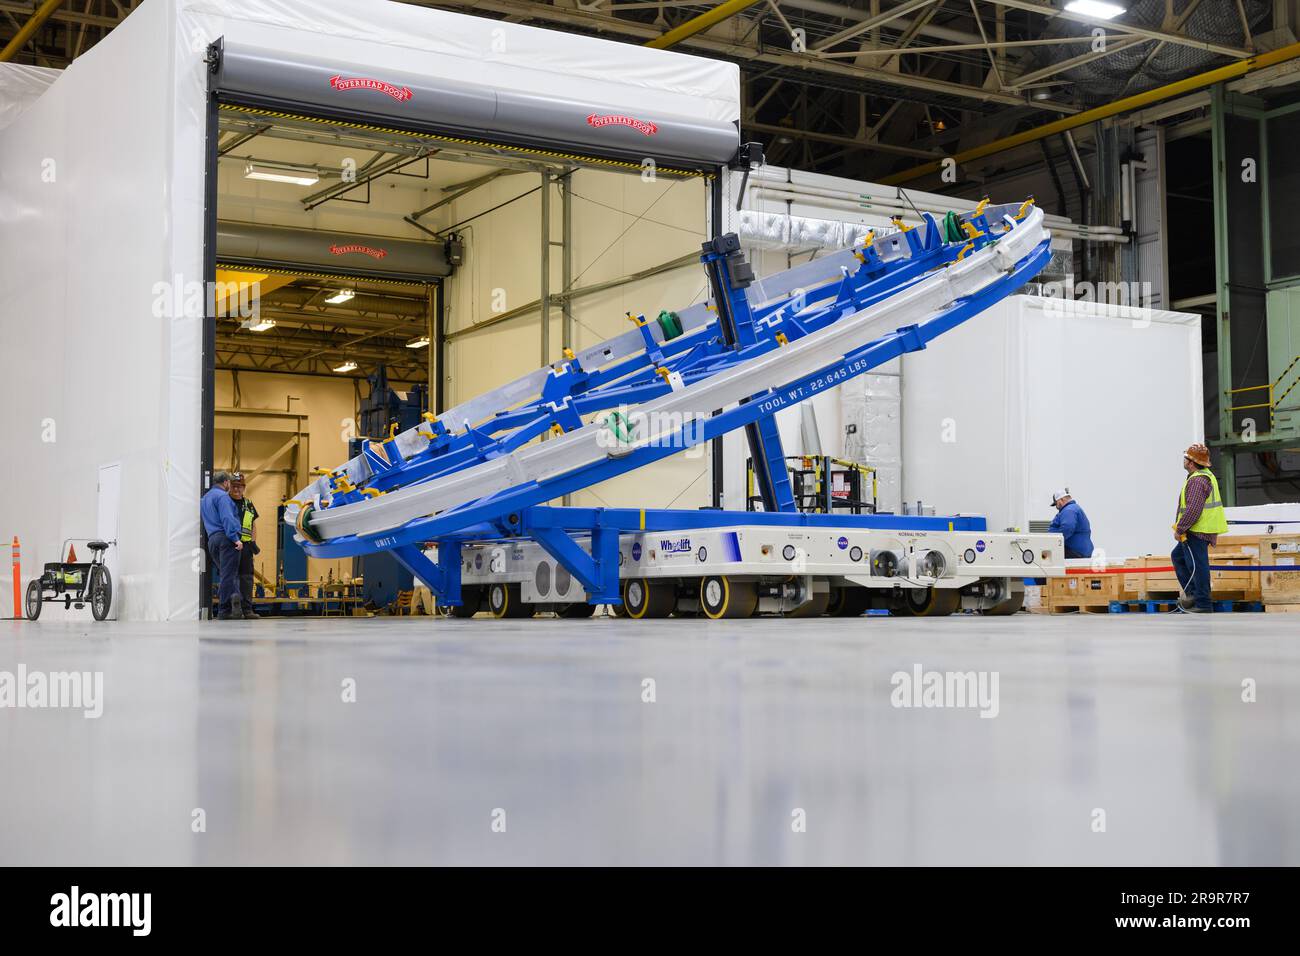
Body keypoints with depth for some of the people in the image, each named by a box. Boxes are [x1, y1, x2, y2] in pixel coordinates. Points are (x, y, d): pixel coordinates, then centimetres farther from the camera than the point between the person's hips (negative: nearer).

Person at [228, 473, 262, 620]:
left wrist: (253, 542, 8)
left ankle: (247, 609, 2)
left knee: (247, 577, 1)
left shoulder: (248, 504, 18)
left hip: (245, 545, 4)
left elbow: (253, 526, 22)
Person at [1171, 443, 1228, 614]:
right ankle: (1192, 592, 19)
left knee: (1197, 565, -6)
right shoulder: (1207, 476, 16)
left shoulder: (1197, 481, -19)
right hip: (1198, 531, 11)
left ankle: (1203, 604, -1)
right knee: (1178, 556, 20)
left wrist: (1179, 529, -17)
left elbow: (1193, 510, -25)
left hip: (1197, 531, -11)